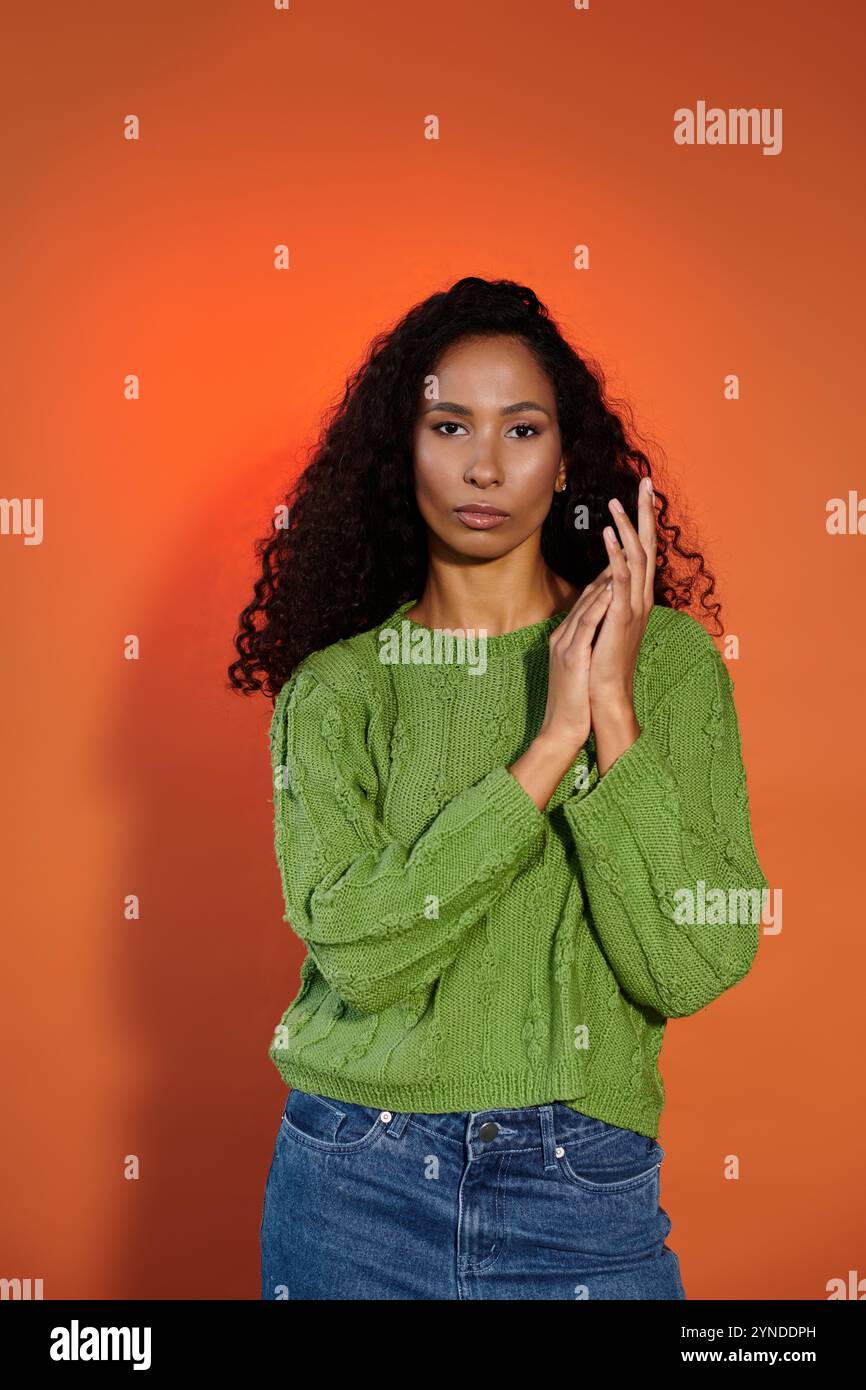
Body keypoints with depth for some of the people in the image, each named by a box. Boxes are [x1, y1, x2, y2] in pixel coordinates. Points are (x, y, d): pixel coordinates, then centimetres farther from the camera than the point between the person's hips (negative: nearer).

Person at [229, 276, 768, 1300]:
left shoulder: (668, 657, -3)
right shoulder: (334, 686, -3)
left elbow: (693, 967, -10)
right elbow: (359, 950, -16)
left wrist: (615, 713, -18)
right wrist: (552, 744, -19)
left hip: (586, 1191, 0)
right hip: (356, 1183, 1)